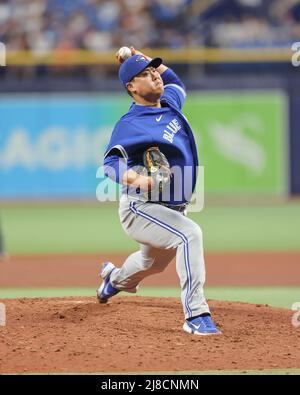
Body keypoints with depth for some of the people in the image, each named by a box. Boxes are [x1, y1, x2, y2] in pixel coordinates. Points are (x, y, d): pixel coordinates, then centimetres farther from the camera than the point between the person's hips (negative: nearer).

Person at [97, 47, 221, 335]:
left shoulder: (170, 103, 5)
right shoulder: (130, 124, -19)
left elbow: (176, 83, 29)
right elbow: (111, 162, -32)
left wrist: (145, 58, 18)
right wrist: (136, 178, -52)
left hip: (172, 209, 9)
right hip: (140, 208, -9)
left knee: (154, 263, 29)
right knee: (189, 234, -33)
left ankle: (116, 279, 65)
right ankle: (196, 316, -34)